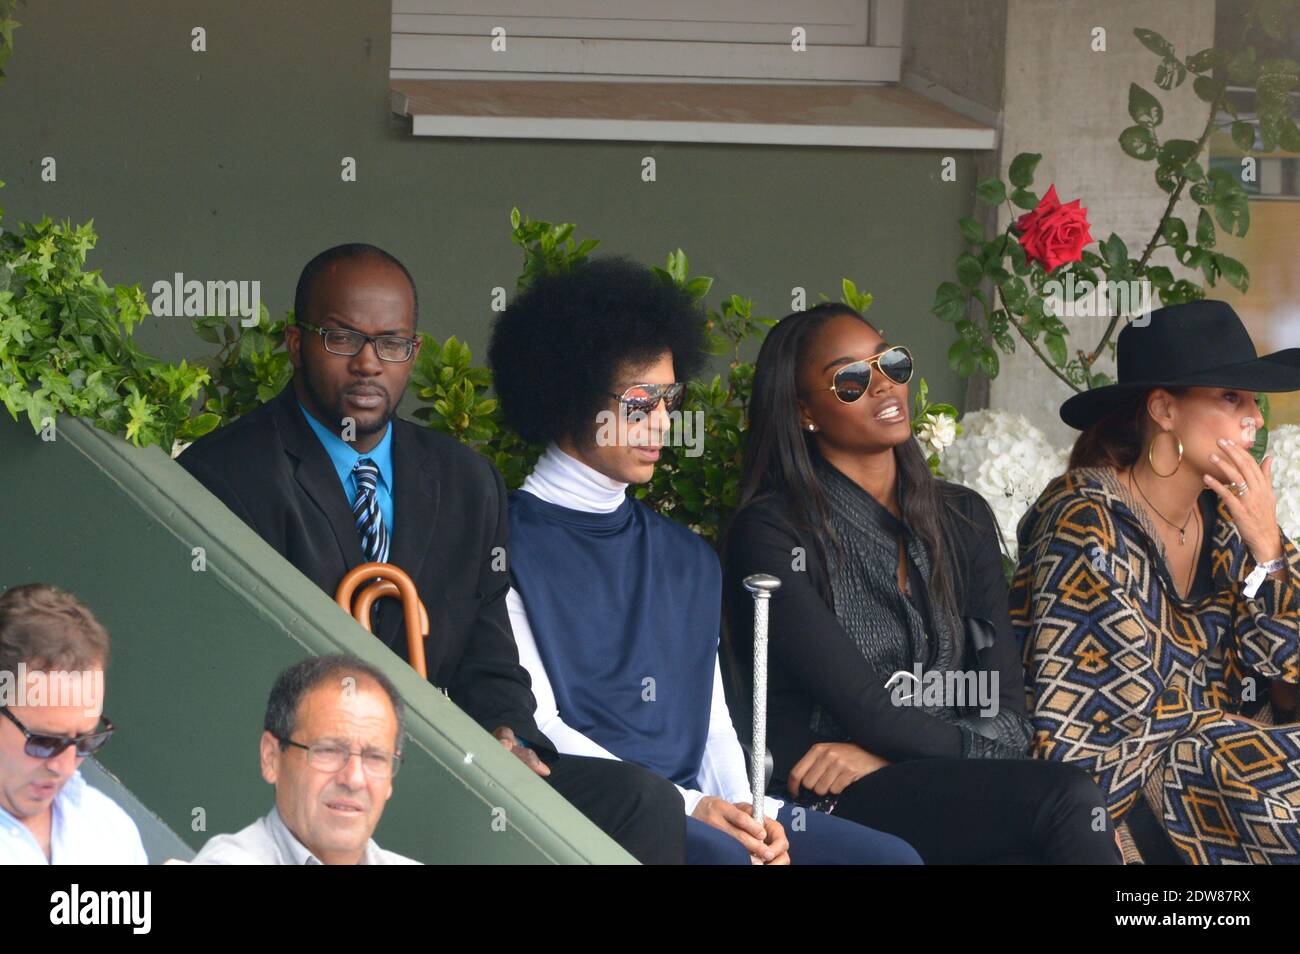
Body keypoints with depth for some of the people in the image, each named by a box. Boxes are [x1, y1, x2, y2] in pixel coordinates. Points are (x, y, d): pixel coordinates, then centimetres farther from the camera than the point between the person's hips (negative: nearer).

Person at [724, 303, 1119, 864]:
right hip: (829, 809, -5)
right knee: (1067, 799, -30)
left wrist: (881, 757, -8)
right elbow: (864, 707, -10)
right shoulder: (771, 533, -1)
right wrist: (975, 747, 1)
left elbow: (1007, 716, 6)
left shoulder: (962, 519, 16)